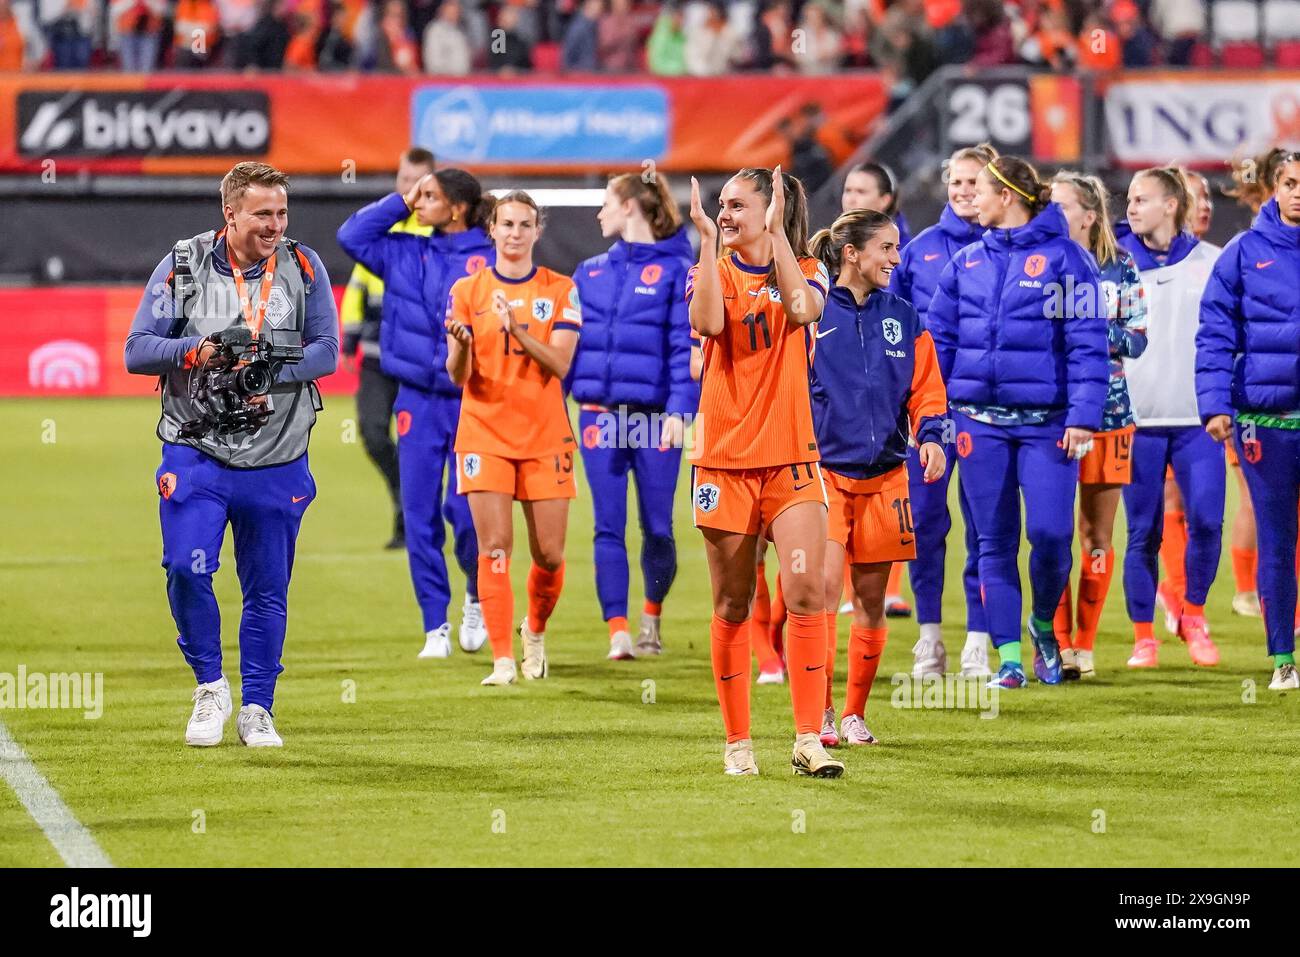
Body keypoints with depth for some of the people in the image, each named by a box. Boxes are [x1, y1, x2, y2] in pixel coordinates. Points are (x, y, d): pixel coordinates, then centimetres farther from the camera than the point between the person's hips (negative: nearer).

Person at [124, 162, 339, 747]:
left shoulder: (302, 267, 2)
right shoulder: (183, 265, -1)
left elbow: (326, 349, 0)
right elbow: (137, 350, -1)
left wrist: (268, 369, -16)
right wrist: (194, 352, -19)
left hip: (277, 461, 1)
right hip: (195, 452, -1)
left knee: (267, 589, 6)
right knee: (186, 569, -15)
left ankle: (256, 709, 20)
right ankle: (210, 686, 7)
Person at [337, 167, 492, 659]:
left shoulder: (491, 260, -6)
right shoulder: (406, 254, 9)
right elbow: (352, 236, 9)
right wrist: (401, 202, 5)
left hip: (471, 402, -5)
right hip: (418, 401, 5)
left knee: (465, 512, -8)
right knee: (420, 517, 3)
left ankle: (476, 597, 22)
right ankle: (435, 627, 12)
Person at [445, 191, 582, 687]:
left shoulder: (560, 290, 4)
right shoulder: (467, 290, 4)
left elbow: (559, 363, -8)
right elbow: (458, 375, 0)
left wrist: (517, 330, -23)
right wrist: (460, 345, -23)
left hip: (545, 436, 1)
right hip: (485, 434, -1)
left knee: (549, 554, 1)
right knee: (494, 548, -10)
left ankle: (535, 630, 29)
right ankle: (503, 660, -8)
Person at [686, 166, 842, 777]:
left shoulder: (806, 270, 6)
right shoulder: (712, 270, 7)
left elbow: (802, 308, -18)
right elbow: (708, 321, -16)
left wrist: (776, 233, -17)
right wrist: (707, 238, -16)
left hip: (790, 458, -1)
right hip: (724, 460, 1)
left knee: (806, 589, -15)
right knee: (732, 606, 4)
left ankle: (808, 739, -13)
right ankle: (737, 742, 12)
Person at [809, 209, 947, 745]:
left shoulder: (901, 317, 9)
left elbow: (926, 389, 9)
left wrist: (930, 436, -7)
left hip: (884, 473, 4)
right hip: (825, 467, -4)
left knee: (872, 598, 6)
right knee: (824, 589, -14)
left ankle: (855, 713, 18)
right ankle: (820, 715, -7)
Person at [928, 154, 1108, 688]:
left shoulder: (1064, 257, -3)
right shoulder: (967, 262, 11)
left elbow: (1087, 343, -7)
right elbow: (939, 338, 12)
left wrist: (1084, 415, -14)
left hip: (1046, 420, -4)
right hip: (980, 419, 4)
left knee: (1051, 532, -10)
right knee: (995, 541, 4)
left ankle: (1043, 624, 18)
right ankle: (1009, 658, 10)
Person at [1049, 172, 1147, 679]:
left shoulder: (1121, 268, 3)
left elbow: (1137, 340, -1)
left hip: (1107, 410, 1)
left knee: (1097, 535, 6)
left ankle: (1084, 643, 13)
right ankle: (1059, 644, 0)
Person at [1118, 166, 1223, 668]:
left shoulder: (1211, 263, 6)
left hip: (1197, 418, 0)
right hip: (1137, 417, 0)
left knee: (1206, 520, -12)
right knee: (1143, 533, 0)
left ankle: (1192, 614, 10)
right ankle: (1143, 637, 10)